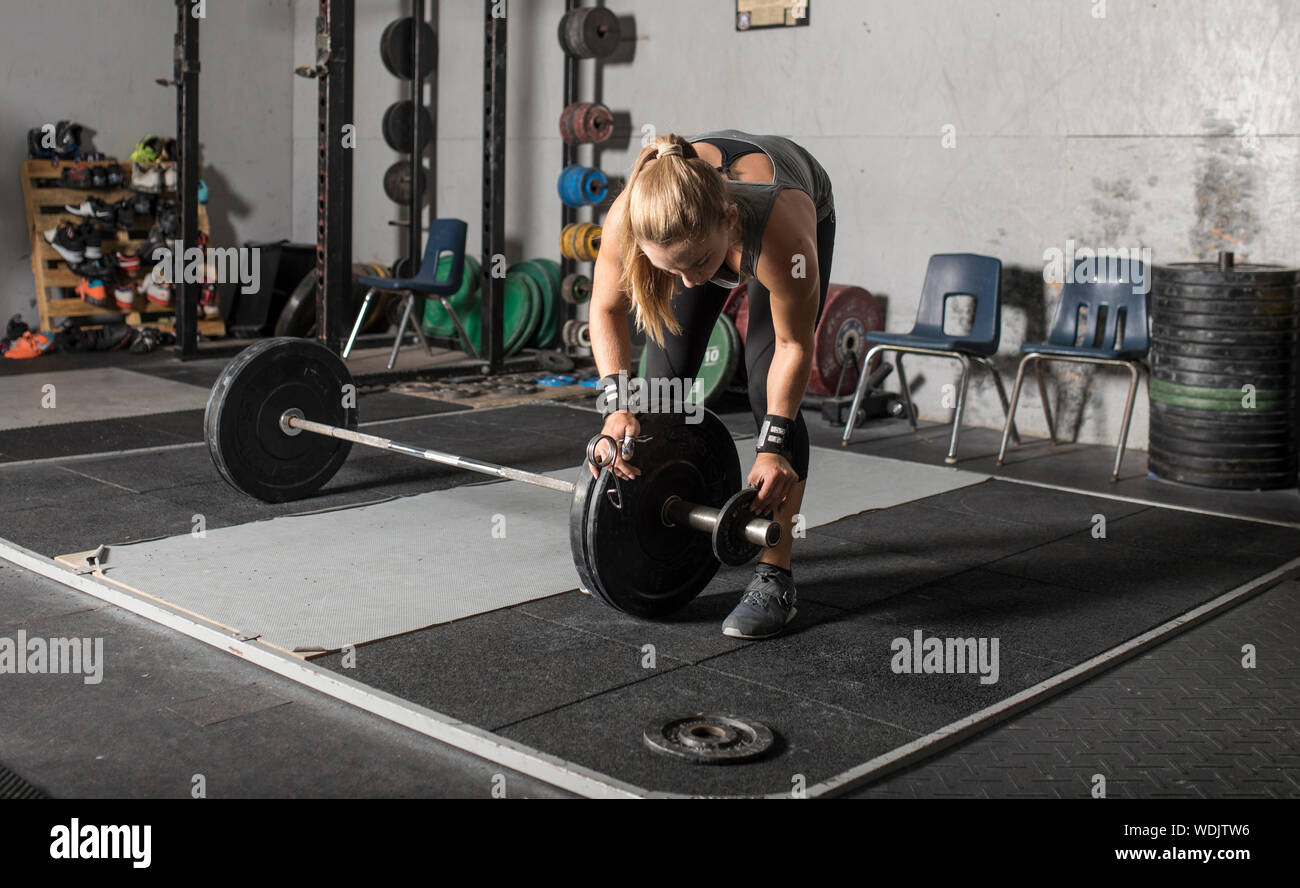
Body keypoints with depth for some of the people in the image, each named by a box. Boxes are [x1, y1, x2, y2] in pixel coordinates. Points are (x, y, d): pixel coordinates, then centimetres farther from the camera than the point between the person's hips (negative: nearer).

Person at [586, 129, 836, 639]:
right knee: (664, 380, -3)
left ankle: (775, 577, -9)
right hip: (705, 229, 3)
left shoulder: (784, 236, -46)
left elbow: (793, 346, -28)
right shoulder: (628, 220, -39)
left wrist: (774, 444, -27)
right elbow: (606, 311, -19)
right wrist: (617, 402, -30)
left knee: (768, 388, -15)